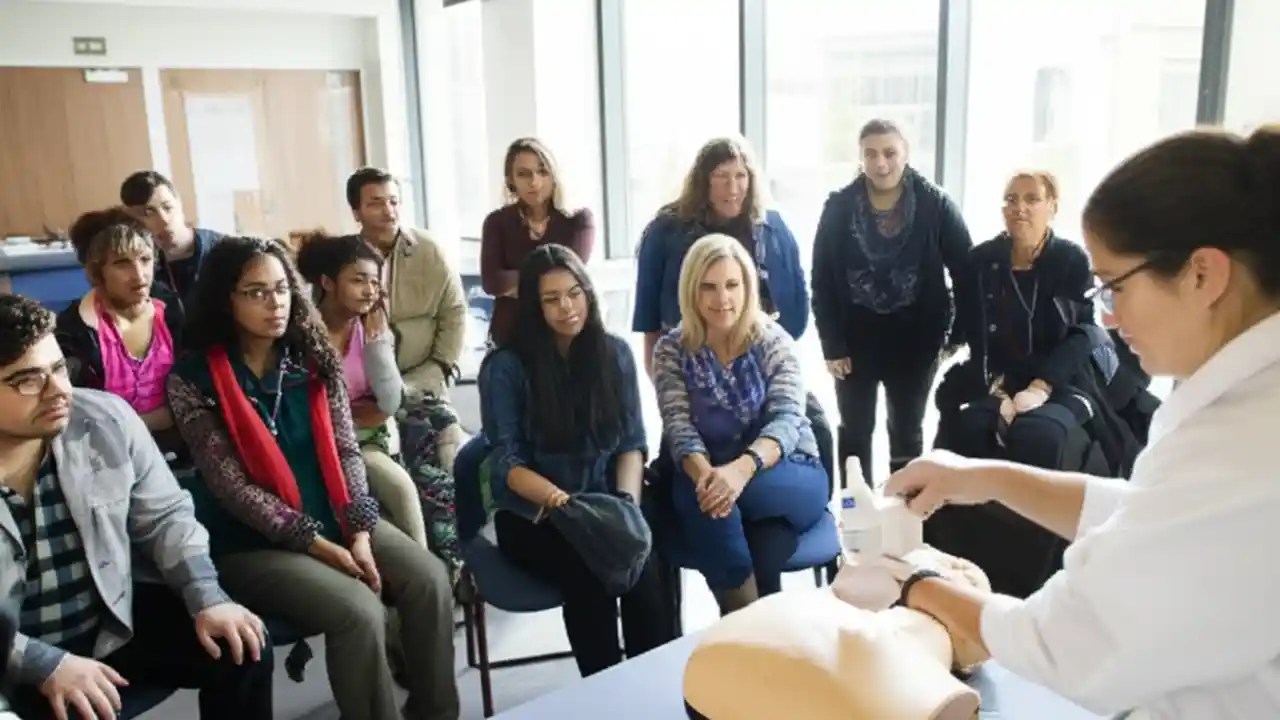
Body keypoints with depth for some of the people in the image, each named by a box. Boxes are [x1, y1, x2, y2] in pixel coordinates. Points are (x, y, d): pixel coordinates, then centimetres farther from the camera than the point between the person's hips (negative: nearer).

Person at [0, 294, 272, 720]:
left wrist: (207, 599, -9)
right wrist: (44, 664, -25)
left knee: (242, 648, -7)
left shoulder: (107, 419, -6)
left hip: (116, 619, 4)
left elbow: (165, 515, 2)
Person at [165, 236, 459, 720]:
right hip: (253, 541, -4)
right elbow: (229, 484, -13)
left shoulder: (314, 358, 4)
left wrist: (360, 532, -13)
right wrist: (315, 543, -18)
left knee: (429, 580, -16)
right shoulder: (194, 379, -9)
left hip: (336, 519, 5)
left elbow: (346, 452, 2)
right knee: (360, 611, -27)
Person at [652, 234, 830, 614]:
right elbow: (679, 427, -12)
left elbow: (787, 420, -18)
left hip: (790, 477, -1)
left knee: (728, 496, -34)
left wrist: (742, 469, -40)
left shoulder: (773, 342, -4)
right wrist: (704, 474, -36)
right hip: (711, 474, 1)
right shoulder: (671, 351, -1)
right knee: (705, 496, -35)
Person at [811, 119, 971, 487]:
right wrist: (831, 345, -8)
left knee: (907, 430, 15)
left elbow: (966, 270, -5)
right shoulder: (839, 207, -6)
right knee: (855, 430, 12)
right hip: (856, 336, 1)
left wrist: (960, 333, -8)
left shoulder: (935, 204, -9)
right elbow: (822, 280, -5)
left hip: (915, 337, -1)